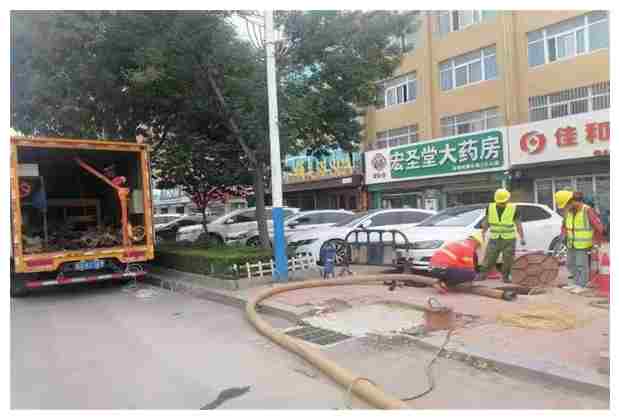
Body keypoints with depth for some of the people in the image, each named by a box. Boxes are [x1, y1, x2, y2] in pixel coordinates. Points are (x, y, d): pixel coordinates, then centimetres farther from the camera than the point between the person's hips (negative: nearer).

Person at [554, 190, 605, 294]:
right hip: (571, 244, 7)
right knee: (571, 265, 13)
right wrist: (564, 235, 4)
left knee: (581, 265, 1)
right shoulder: (568, 211, 2)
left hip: (583, 245, -7)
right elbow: (564, 225, 19)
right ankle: (576, 283, 27)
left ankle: (581, 285, 13)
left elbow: (599, 227, -13)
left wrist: (595, 242, -8)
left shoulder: (587, 211, -18)